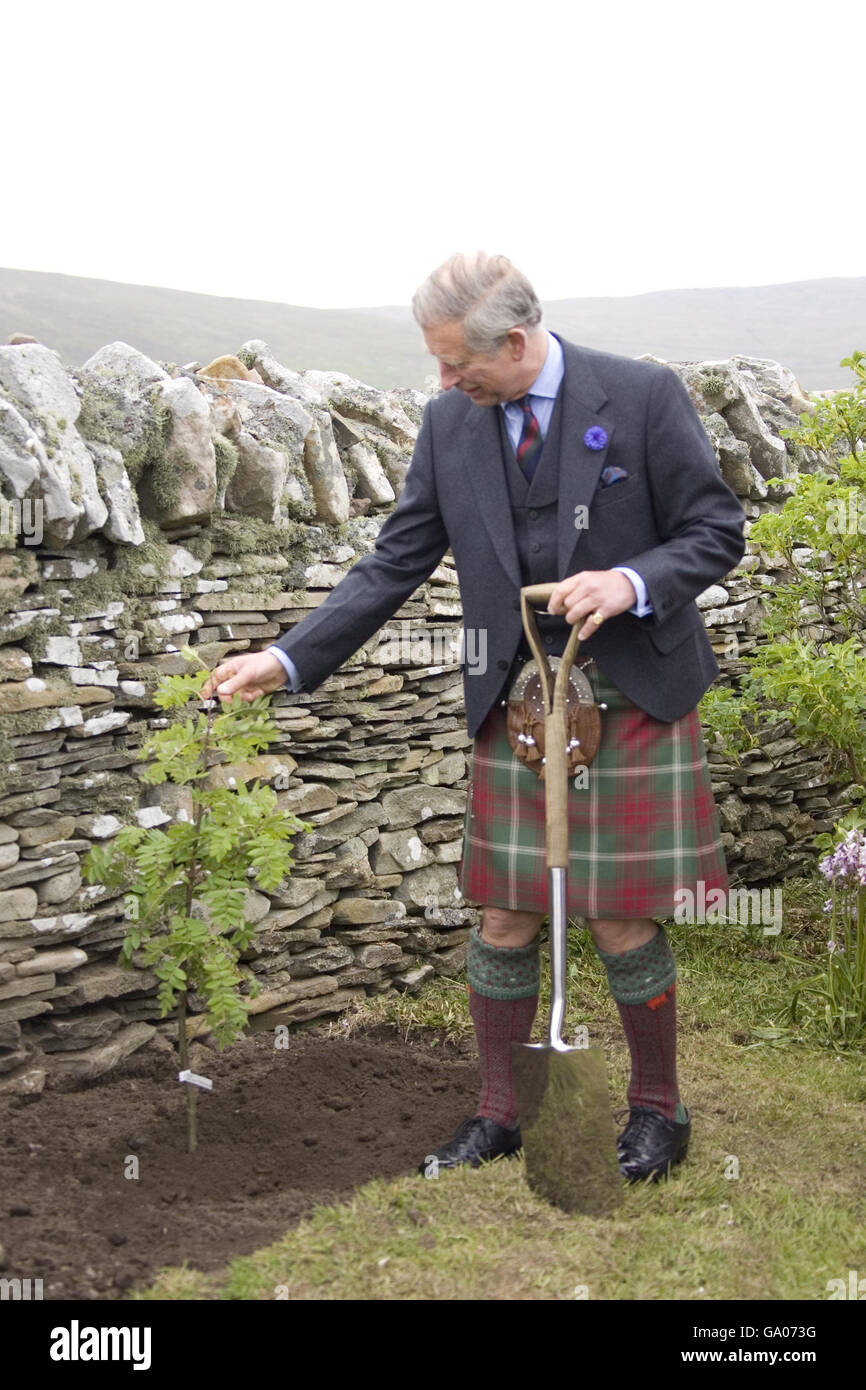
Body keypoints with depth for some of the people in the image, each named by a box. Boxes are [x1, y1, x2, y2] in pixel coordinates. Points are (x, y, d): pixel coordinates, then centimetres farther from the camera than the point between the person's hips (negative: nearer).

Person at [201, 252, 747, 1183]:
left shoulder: (643, 396, -8)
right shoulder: (448, 423, 3)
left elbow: (716, 531, -3)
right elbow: (396, 564, 4)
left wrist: (633, 581, -22)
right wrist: (287, 659, -3)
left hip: (633, 703, -3)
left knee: (624, 928, 2)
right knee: (503, 925, 7)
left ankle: (657, 1107, 25)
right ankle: (495, 1114, 25)